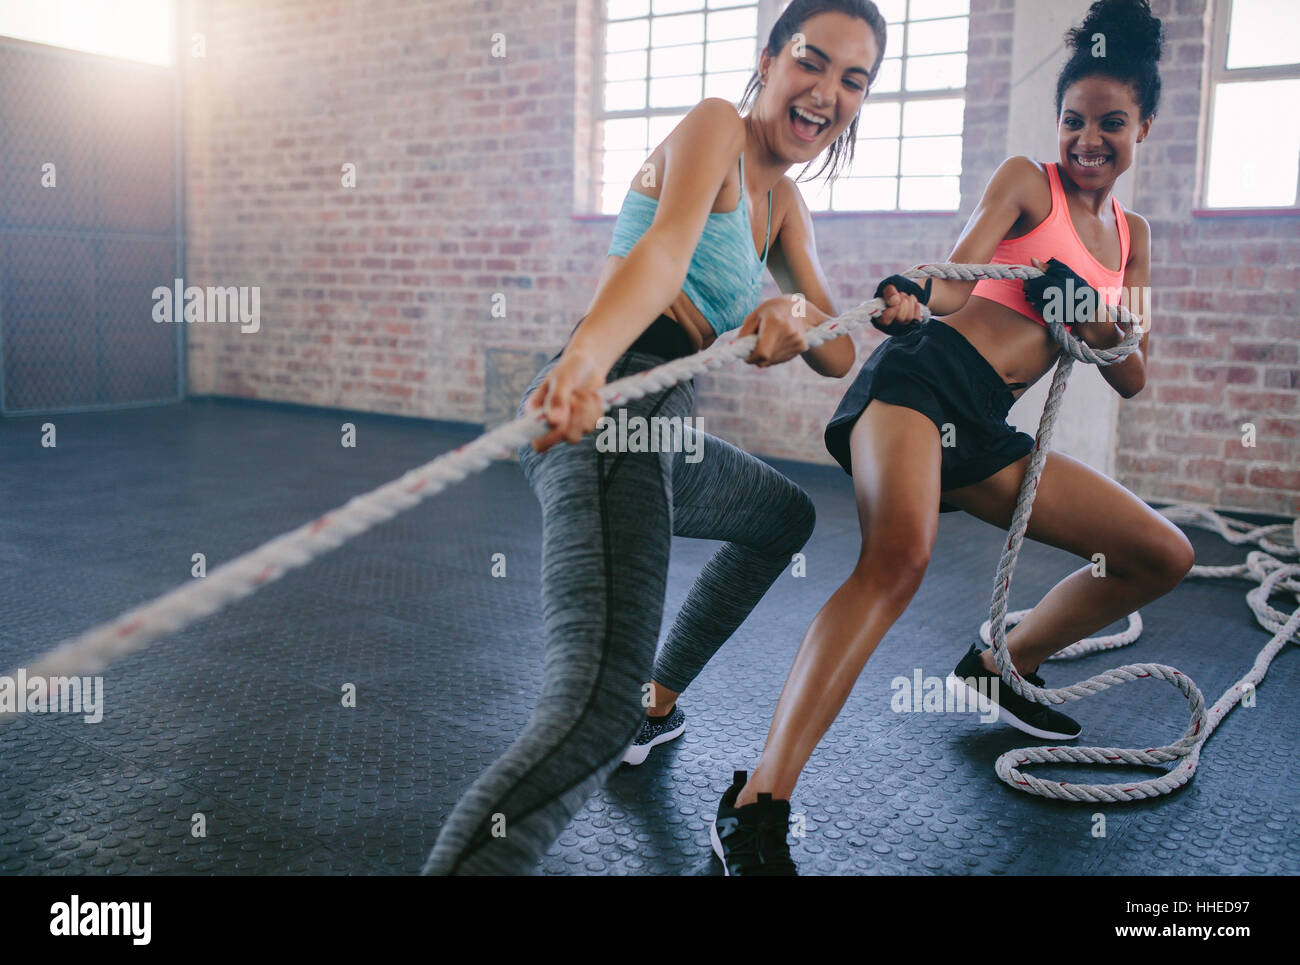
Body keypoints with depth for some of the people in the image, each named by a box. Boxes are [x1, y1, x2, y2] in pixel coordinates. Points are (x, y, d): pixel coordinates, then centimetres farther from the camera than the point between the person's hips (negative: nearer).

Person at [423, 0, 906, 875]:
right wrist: (585, 358, -42)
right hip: (608, 409, -10)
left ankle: (659, 701, 42)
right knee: (596, 704, -29)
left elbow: (840, 354, 12)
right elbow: (666, 249, -23)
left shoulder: (782, 204, 23)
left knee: (786, 517, 35)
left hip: (663, 424, 10)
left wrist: (799, 319, -12)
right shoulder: (717, 126, -1)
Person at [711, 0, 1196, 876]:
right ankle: (756, 808, -40)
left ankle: (1001, 667, 30)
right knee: (899, 557, -36)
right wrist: (916, 299, -37)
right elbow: (955, 274, -13)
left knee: (1164, 557, 13)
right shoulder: (1026, 181, 6)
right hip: (922, 382, -7)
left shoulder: (1131, 236, 23)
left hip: (987, 431, 7)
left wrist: (1091, 317, -4)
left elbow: (1131, 380, 18)